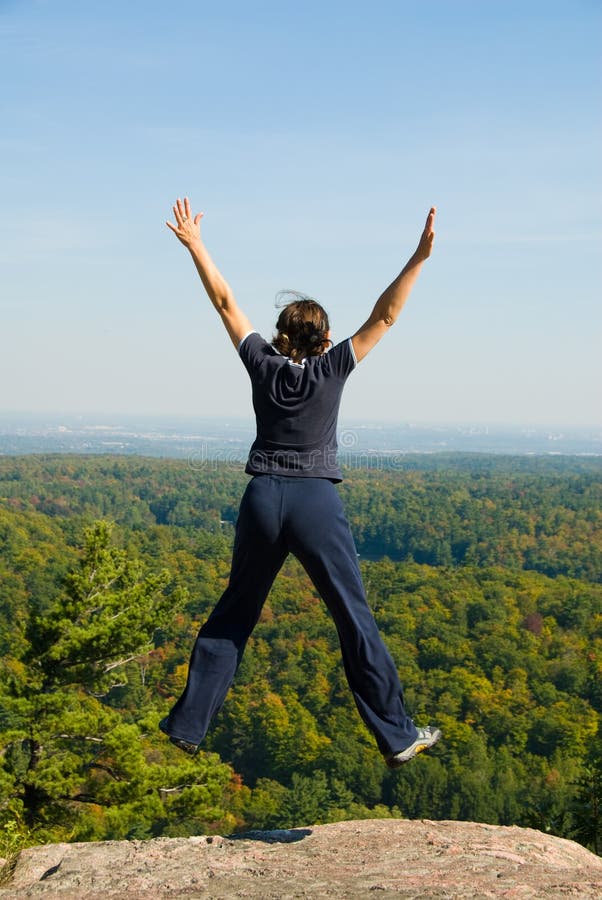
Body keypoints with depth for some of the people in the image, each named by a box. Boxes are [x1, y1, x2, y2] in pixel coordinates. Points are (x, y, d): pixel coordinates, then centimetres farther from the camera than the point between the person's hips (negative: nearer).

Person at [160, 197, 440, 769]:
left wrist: (194, 245, 18)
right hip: (317, 505, -3)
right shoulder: (332, 367, -2)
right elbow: (385, 315, -5)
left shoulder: (263, 363, 4)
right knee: (354, 620, 3)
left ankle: (185, 728, 16)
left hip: (262, 502, 3)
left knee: (233, 615, 15)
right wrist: (419, 258, -7)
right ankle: (397, 737, 8)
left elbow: (225, 303, 11)